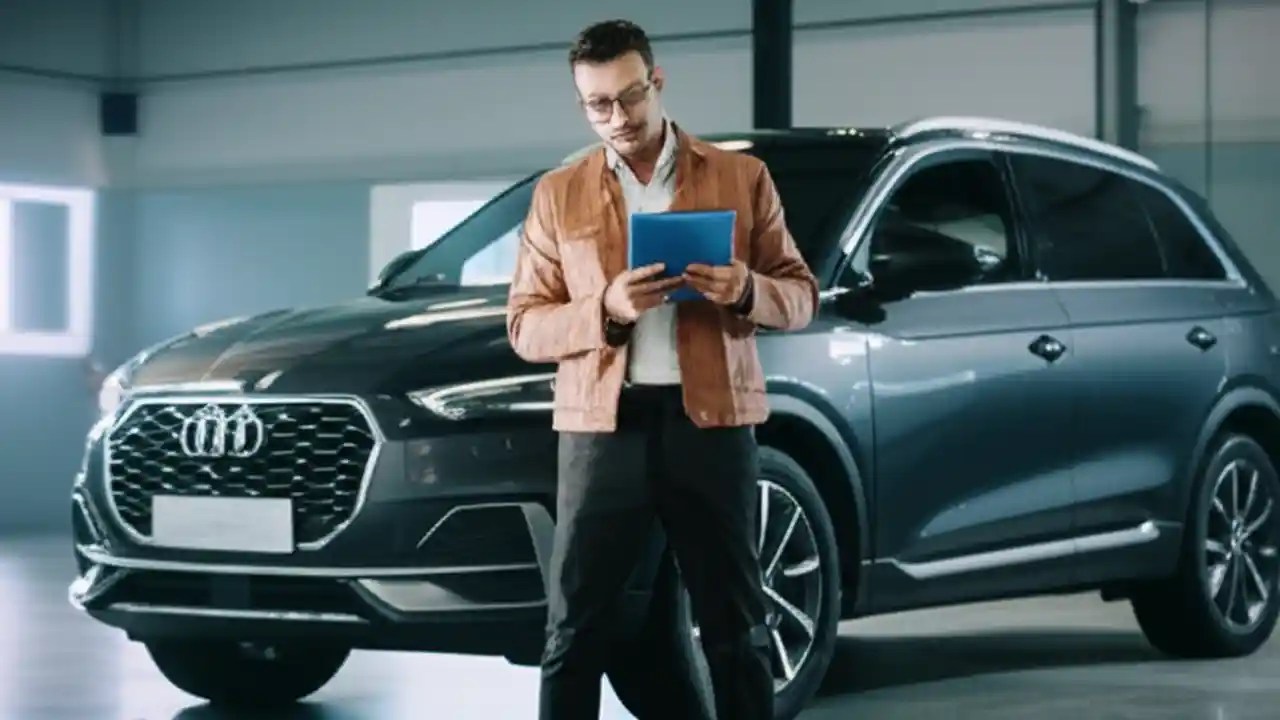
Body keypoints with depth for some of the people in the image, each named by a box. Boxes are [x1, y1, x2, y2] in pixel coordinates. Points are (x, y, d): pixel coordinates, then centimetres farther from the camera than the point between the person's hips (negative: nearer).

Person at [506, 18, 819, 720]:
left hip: (710, 421, 0)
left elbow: (801, 296, 8)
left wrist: (747, 291, -15)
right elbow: (523, 325, 5)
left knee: (734, 623, 6)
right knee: (574, 626, 2)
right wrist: (605, 309, -15)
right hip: (602, 426, 1)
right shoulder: (557, 194, 9)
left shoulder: (741, 178, 7)